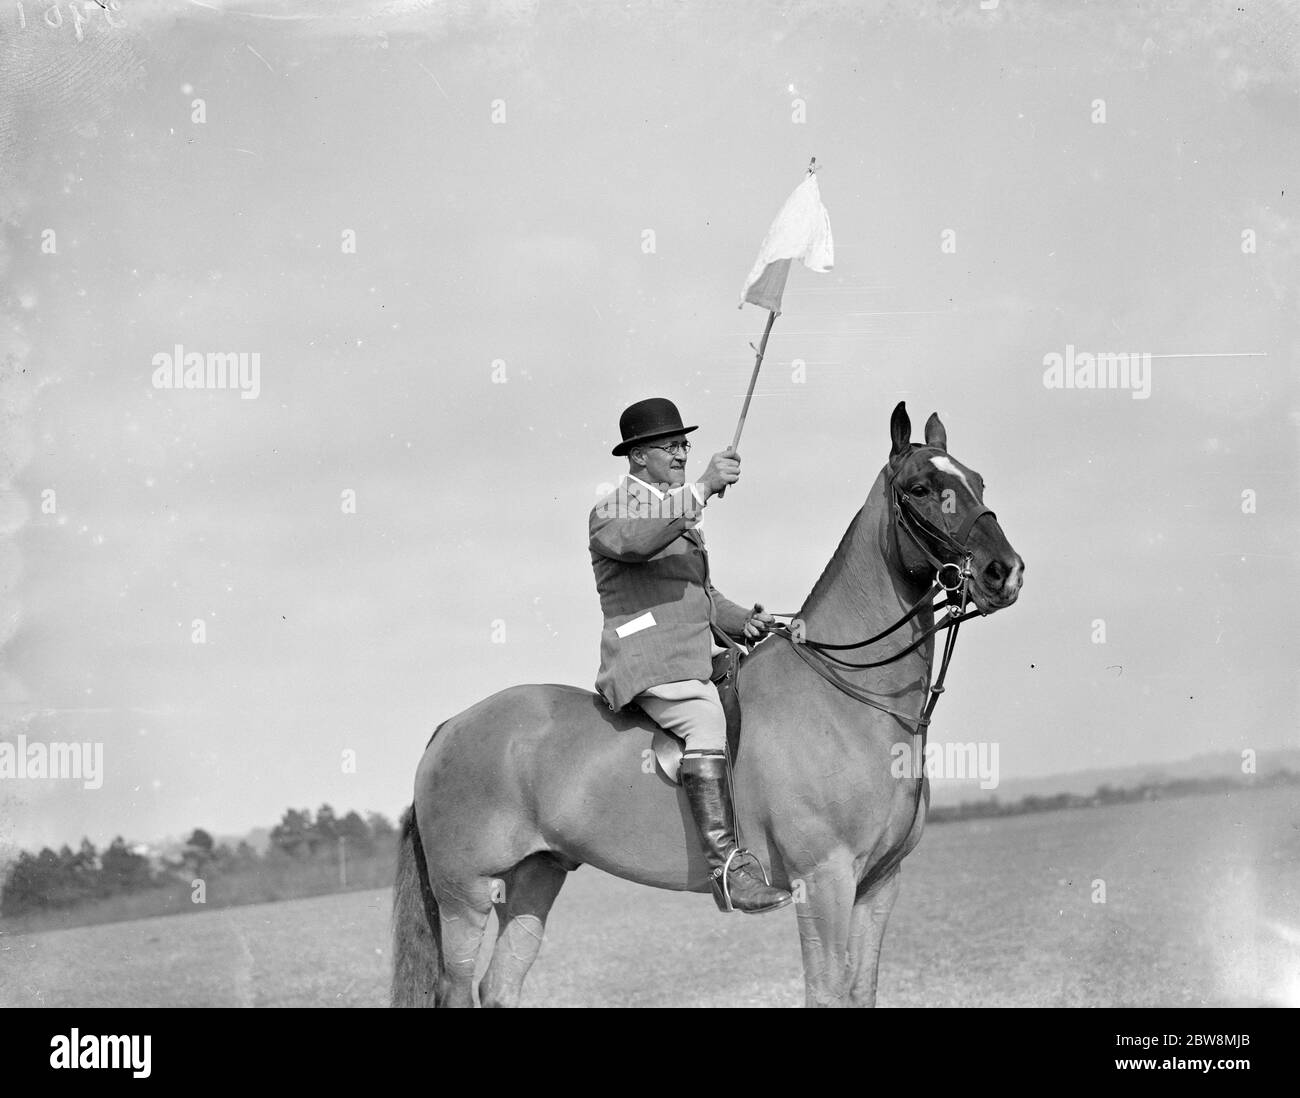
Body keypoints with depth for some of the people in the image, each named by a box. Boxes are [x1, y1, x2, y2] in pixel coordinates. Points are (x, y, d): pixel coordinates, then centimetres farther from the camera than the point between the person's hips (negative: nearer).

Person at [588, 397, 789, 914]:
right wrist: (702, 487, -32)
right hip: (648, 662, -10)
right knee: (705, 717, -32)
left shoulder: (680, 514, 26)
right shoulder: (611, 512, -3)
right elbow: (635, 539, -28)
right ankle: (726, 862, -42)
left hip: (700, 657, 10)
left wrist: (743, 621, 12)